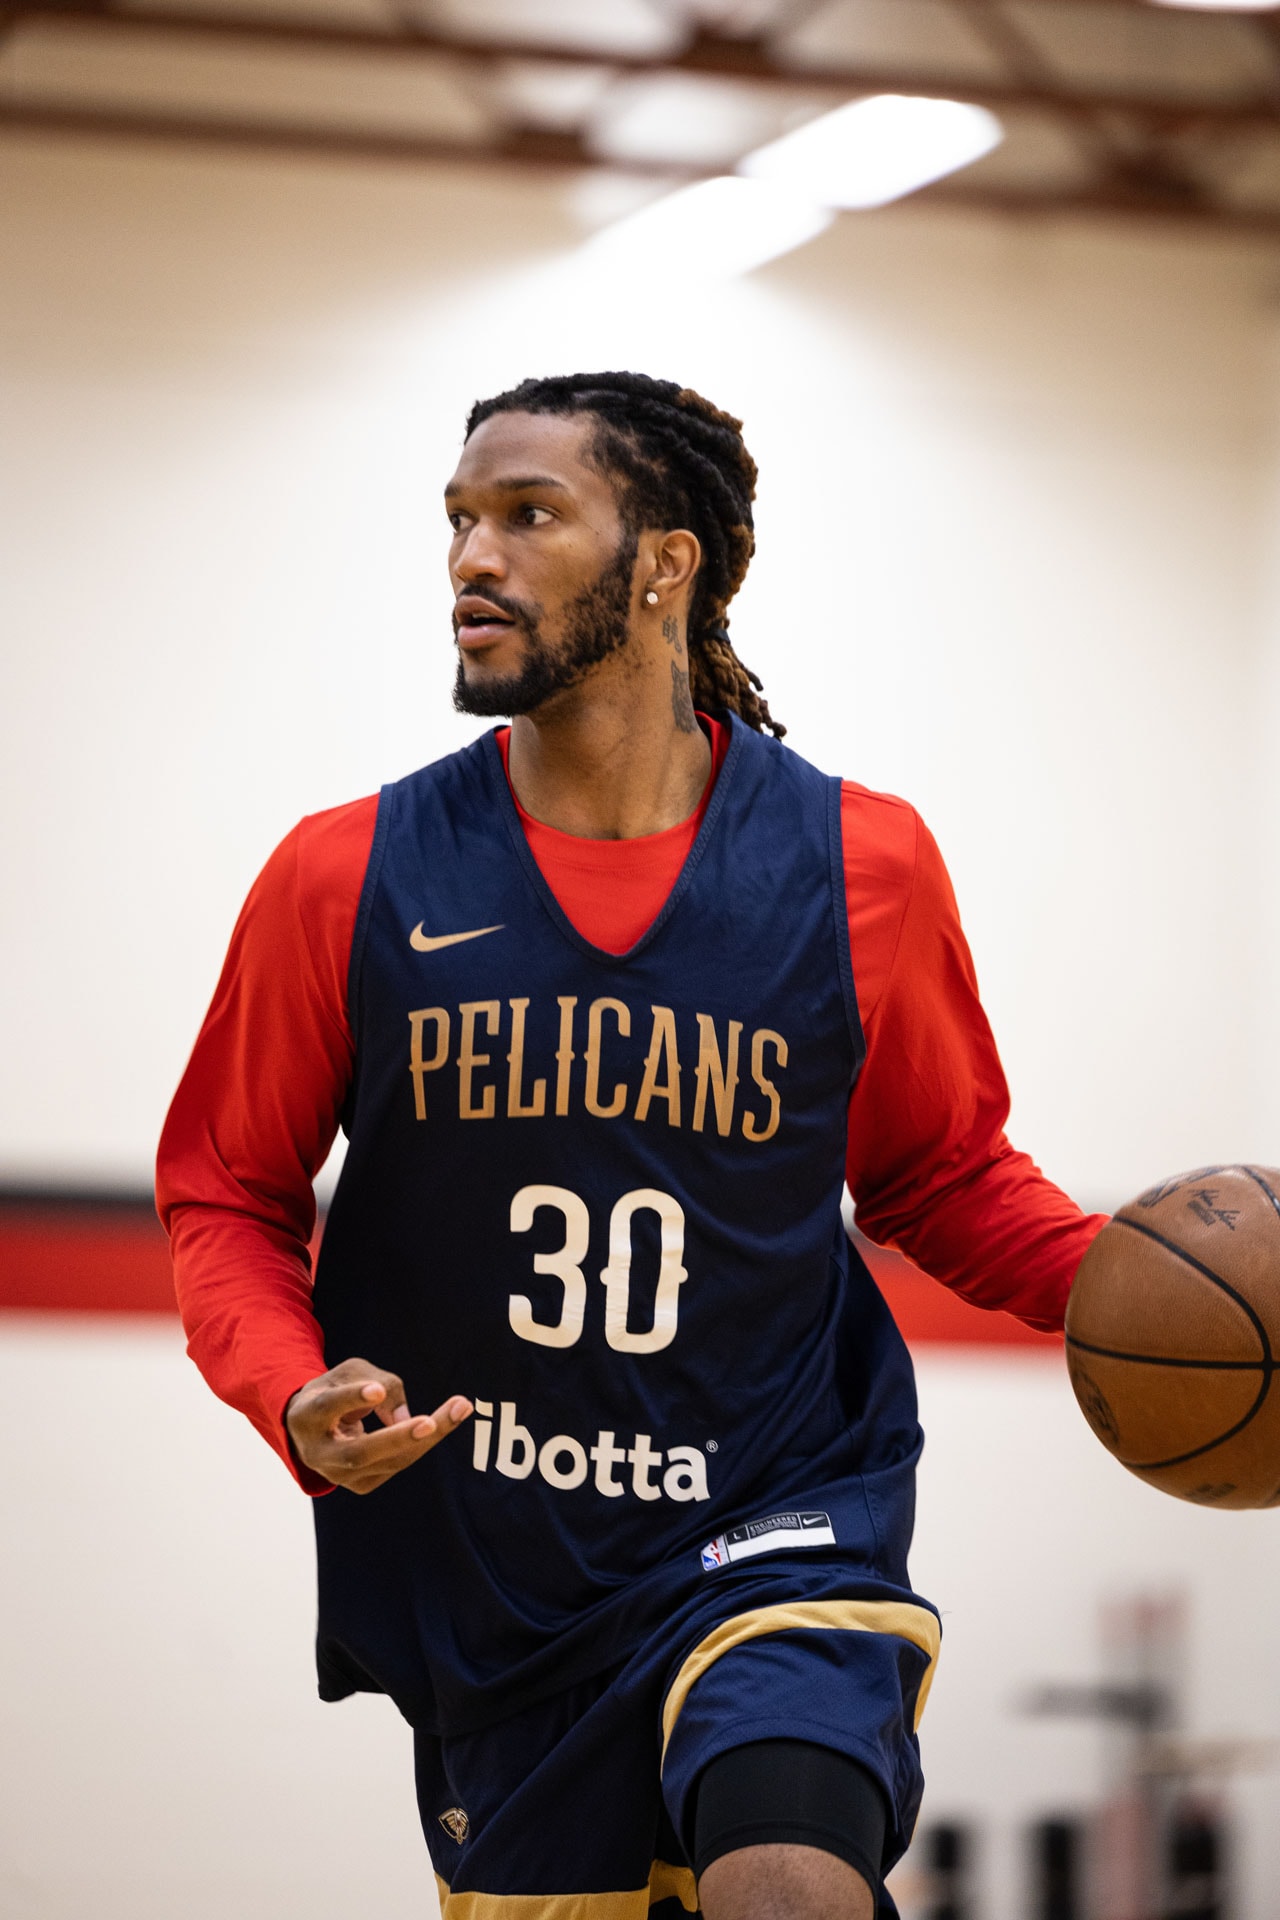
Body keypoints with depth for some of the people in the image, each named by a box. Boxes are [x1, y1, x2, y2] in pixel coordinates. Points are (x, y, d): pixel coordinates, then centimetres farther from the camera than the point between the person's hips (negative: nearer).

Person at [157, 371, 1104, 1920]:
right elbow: (226, 1198, 6)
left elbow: (941, 1176, 12)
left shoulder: (857, 864, -2)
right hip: (485, 1600, 2)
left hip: (779, 1537, -2)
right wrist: (295, 1402, -13)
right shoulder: (347, 880, -3)